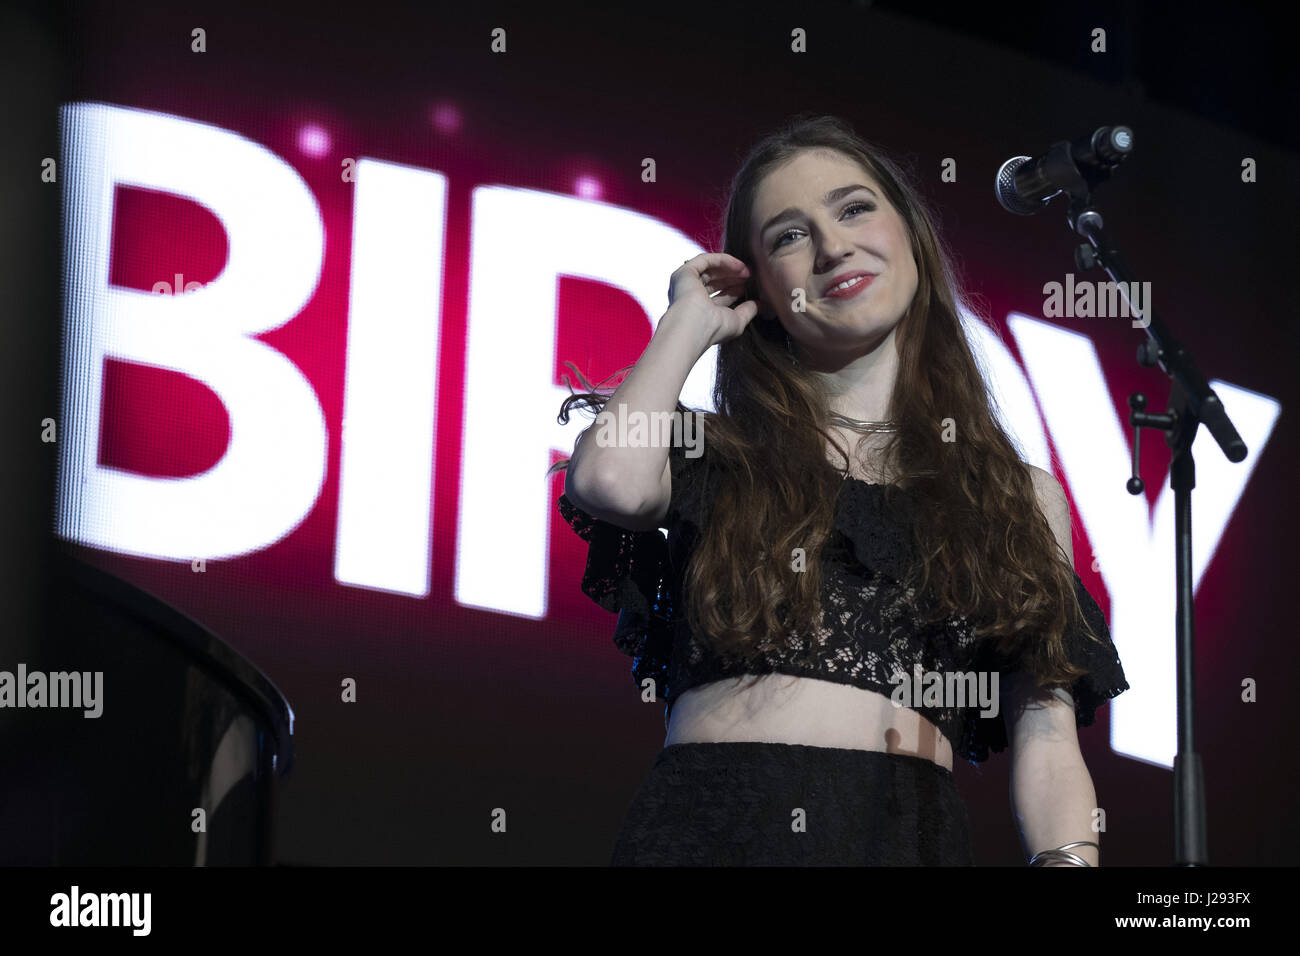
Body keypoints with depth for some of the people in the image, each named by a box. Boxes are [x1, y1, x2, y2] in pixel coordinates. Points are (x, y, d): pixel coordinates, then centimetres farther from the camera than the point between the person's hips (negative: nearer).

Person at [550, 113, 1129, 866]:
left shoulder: (1025, 499, 18)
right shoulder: (717, 456, 14)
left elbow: (1048, 747, 7)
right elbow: (610, 480, -11)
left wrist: (1069, 859, -16)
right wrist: (691, 321, 9)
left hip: (918, 833, 4)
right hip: (712, 826, -3)